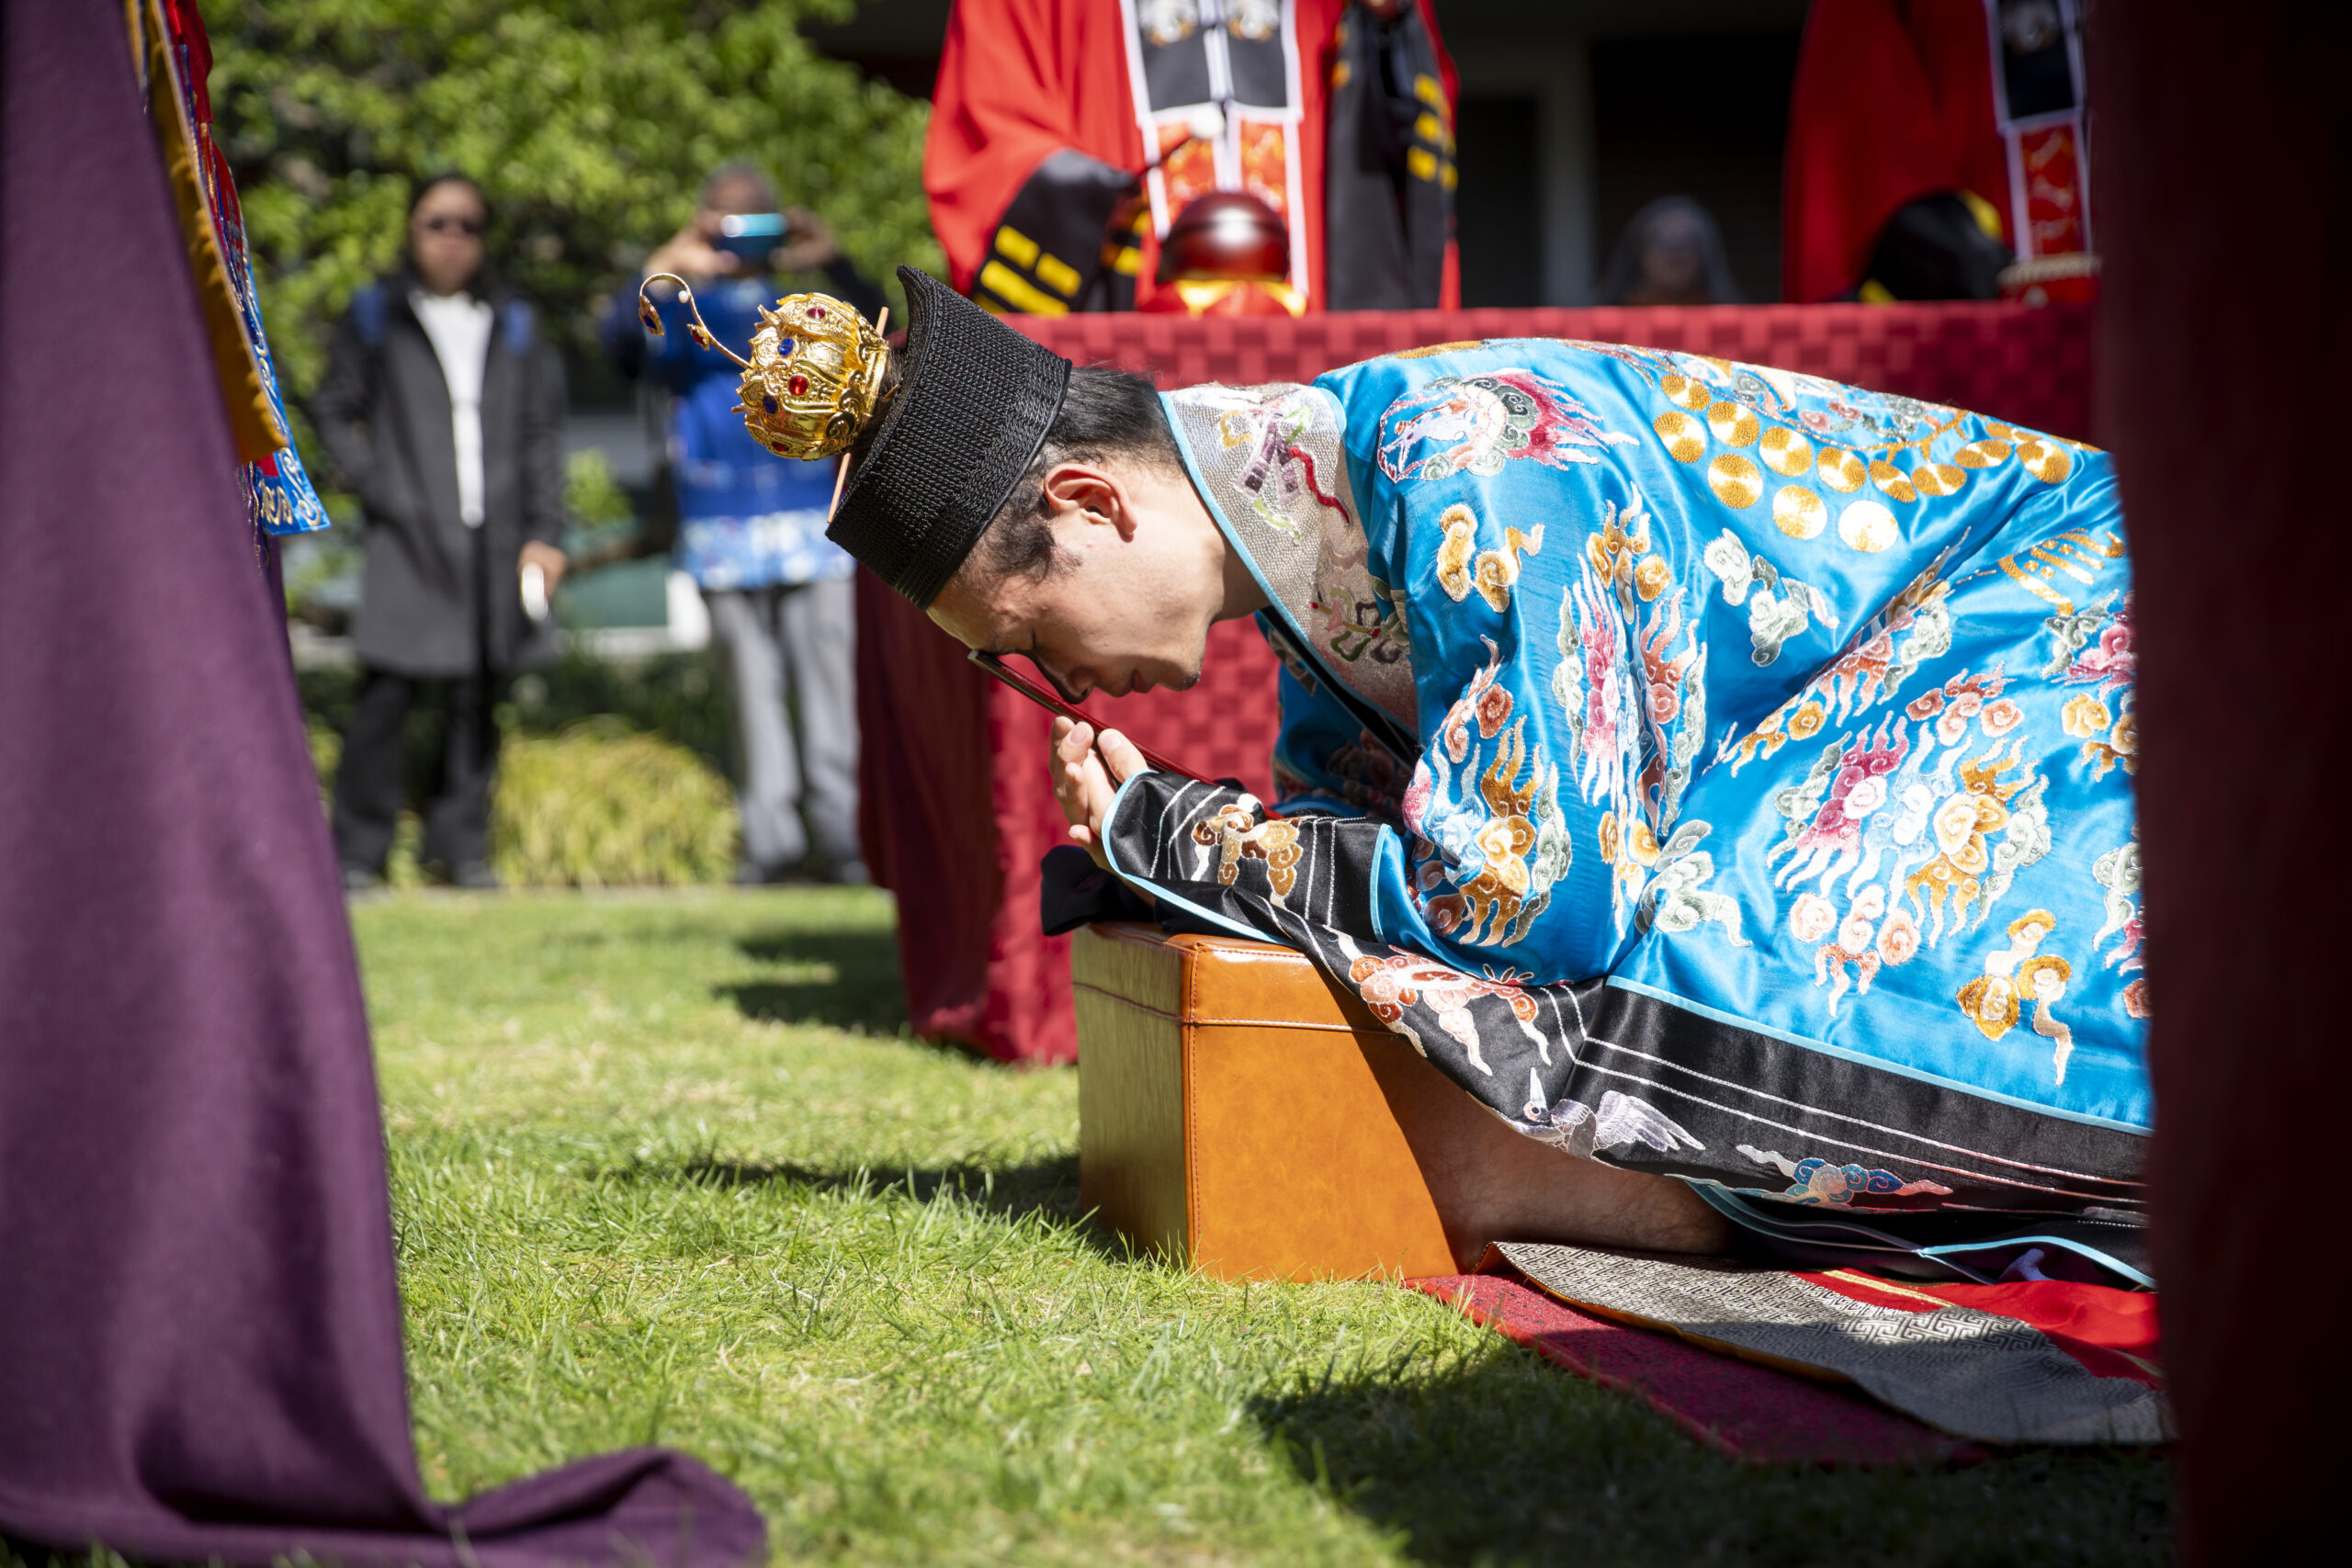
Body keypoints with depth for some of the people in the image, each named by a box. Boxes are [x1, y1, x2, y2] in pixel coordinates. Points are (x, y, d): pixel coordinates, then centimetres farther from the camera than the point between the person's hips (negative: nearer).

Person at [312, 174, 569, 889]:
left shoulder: (513, 325, 16)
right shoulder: (376, 315, 10)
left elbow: (542, 434, 15)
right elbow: (333, 410, 10)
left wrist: (545, 533, 6)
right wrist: (377, 488, -4)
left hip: (495, 539, 3)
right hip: (410, 537, -3)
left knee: (478, 696, 2)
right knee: (386, 694, -10)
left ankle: (460, 844, 10)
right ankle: (358, 849, -2)